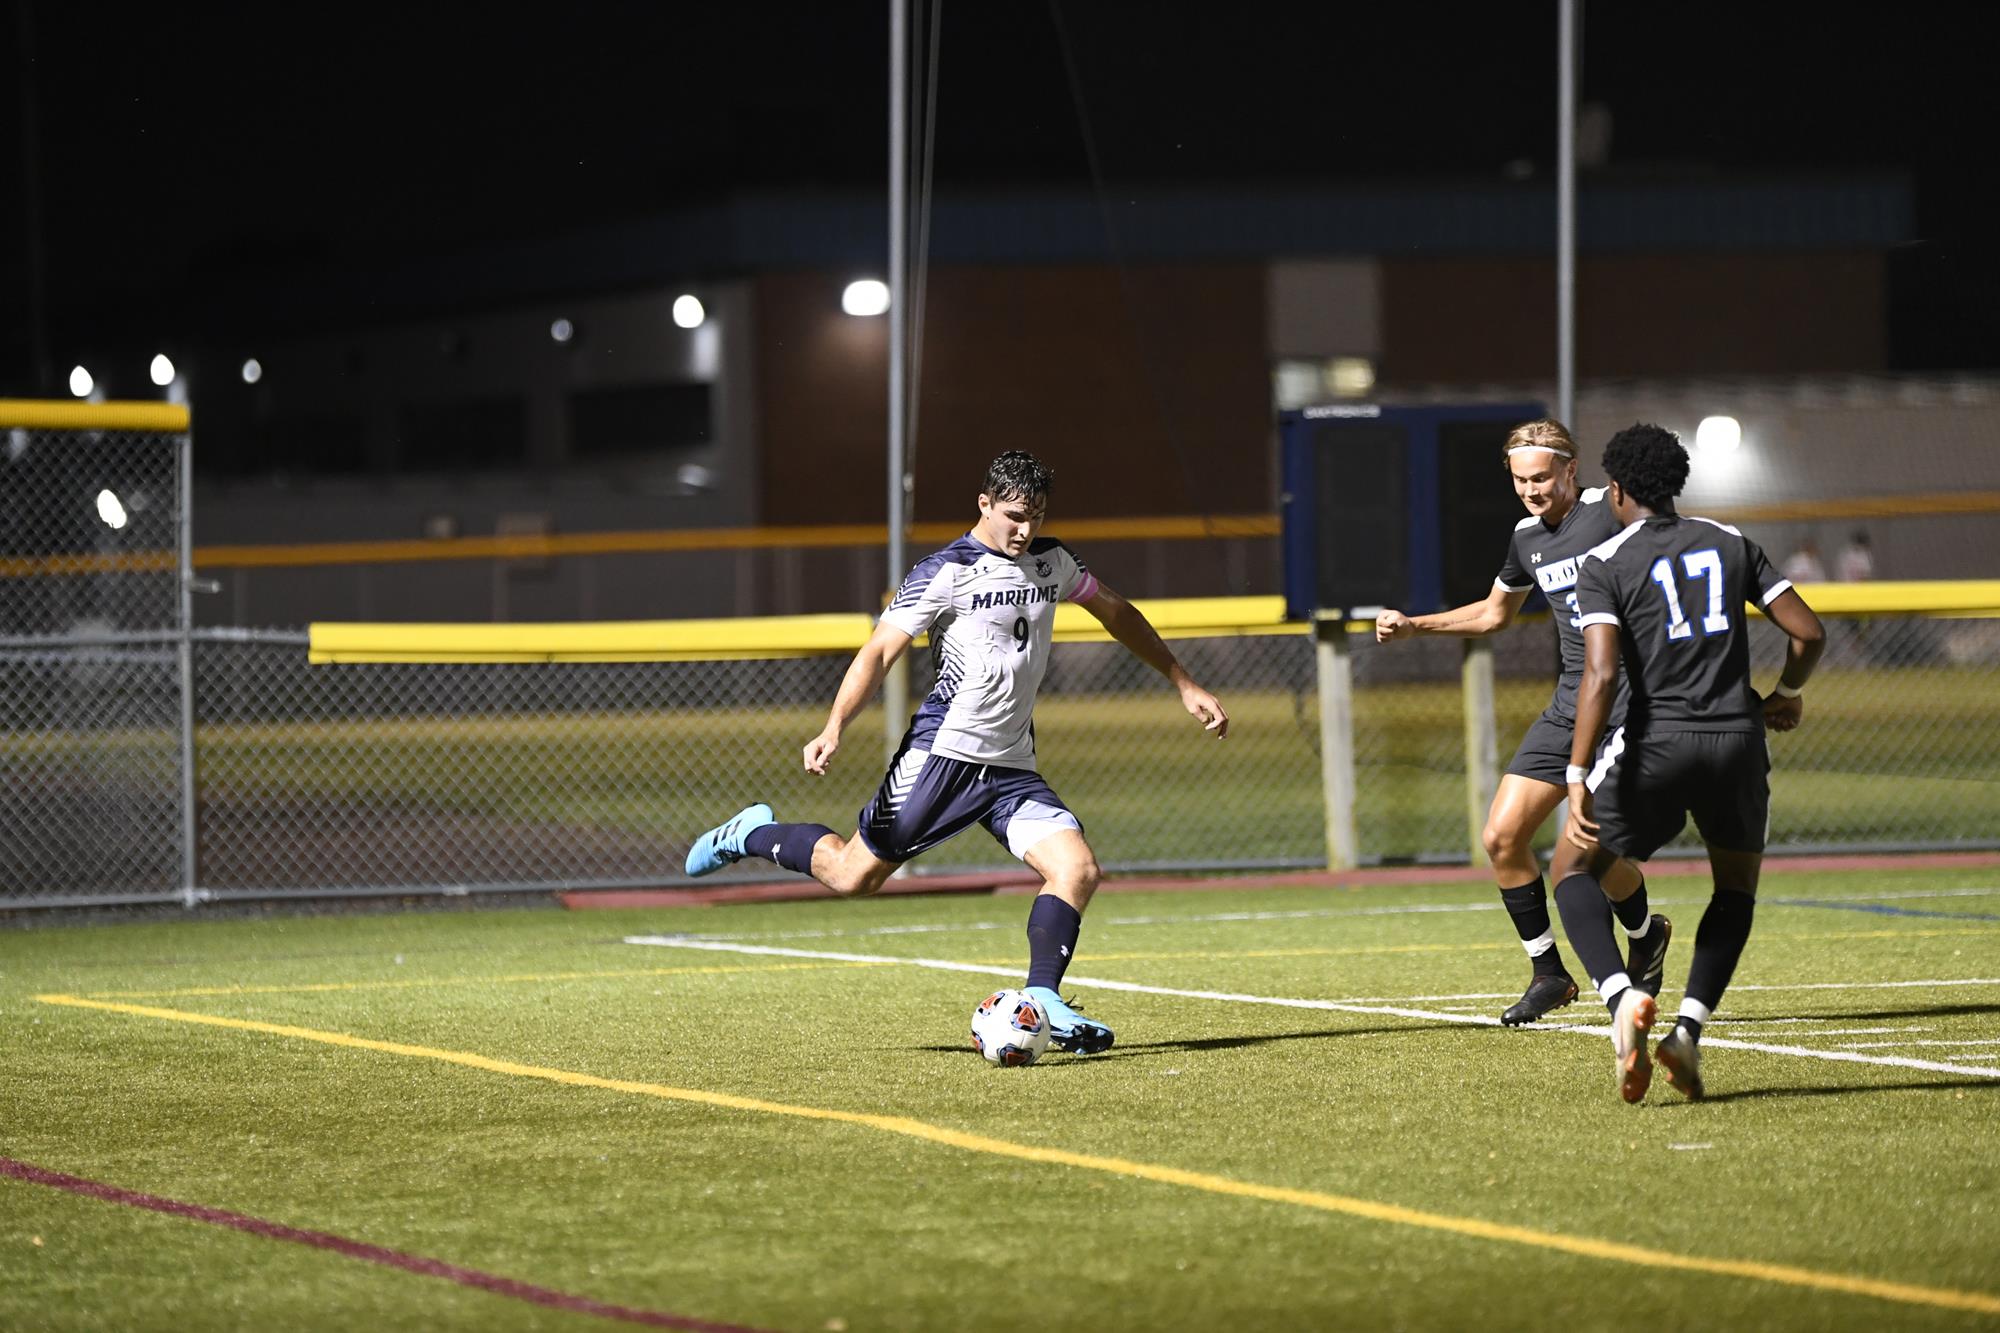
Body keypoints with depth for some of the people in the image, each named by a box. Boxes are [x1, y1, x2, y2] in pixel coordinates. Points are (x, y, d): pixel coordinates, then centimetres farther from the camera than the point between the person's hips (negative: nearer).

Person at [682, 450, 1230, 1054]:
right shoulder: (946, 572, -9)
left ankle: (1042, 1001, -12)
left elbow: (1118, 613, 27)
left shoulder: (1051, 562, 11)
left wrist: (1185, 685, 27)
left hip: (1012, 767, 6)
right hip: (941, 754, -5)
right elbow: (879, 651, -13)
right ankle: (752, 834, 22)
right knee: (854, 876, -3)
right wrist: (834, 728, -27)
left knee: (1077, 869, -15)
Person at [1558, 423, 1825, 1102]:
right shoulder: (1731, 543, 13)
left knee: (1578, 875, 13)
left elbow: (1600, 674, -14)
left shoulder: (1604, 565, 0)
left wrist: (1577, 780, -17)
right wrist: (1784, 695, 28)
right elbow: (1808, 631, 7)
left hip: (1655, 741, -3)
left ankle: (1622, 996, -15)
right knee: (1737, 888, 23)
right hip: (1737, 740, 3)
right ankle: (1689, 1031, 5)